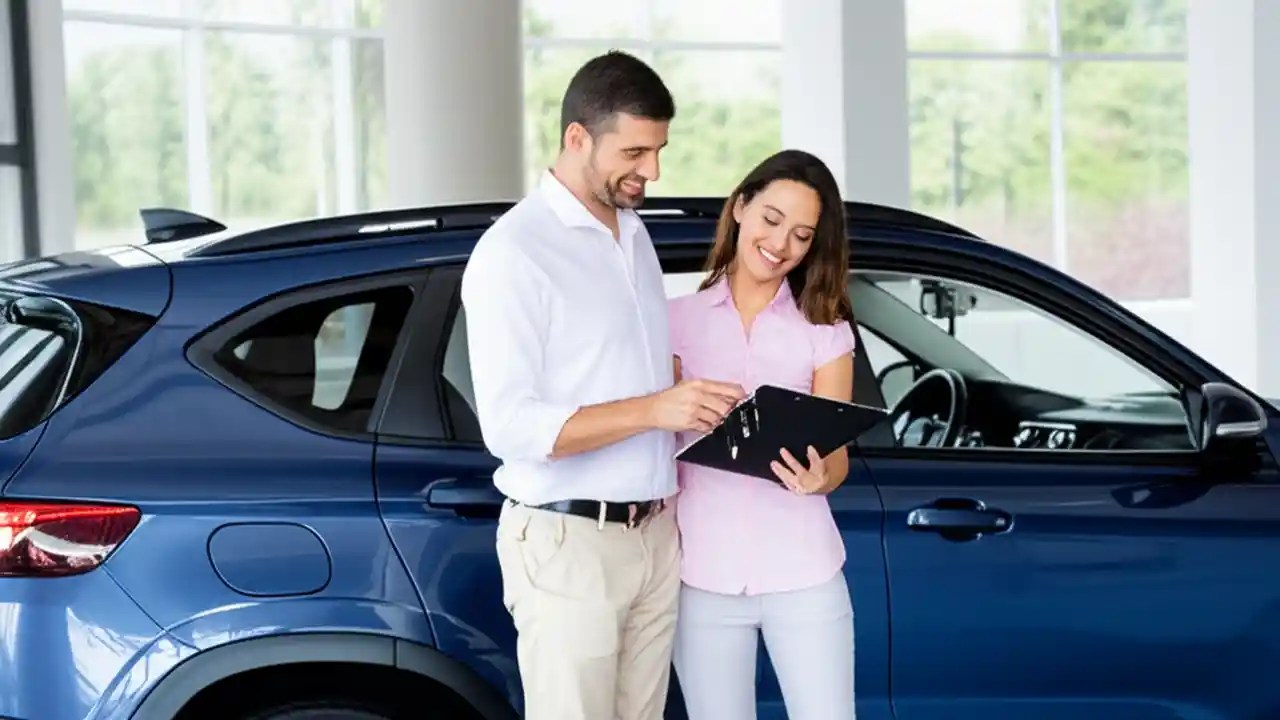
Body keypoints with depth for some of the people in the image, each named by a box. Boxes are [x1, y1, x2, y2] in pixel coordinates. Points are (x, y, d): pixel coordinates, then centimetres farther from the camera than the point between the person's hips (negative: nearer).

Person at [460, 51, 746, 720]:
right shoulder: (513, 251, -13)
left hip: (654, 535, 7)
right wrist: (653, 410, -25)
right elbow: (509, 427, -20)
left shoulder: (634, 232, 13)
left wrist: (696, 395, 1)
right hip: (567, 544, -7)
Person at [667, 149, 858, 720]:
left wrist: (817, 475, -21)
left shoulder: (825, 331, 6)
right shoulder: (678, 320, 6)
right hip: (702, 573, 0)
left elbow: (837, 457, 2)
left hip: (802, 573, 0)